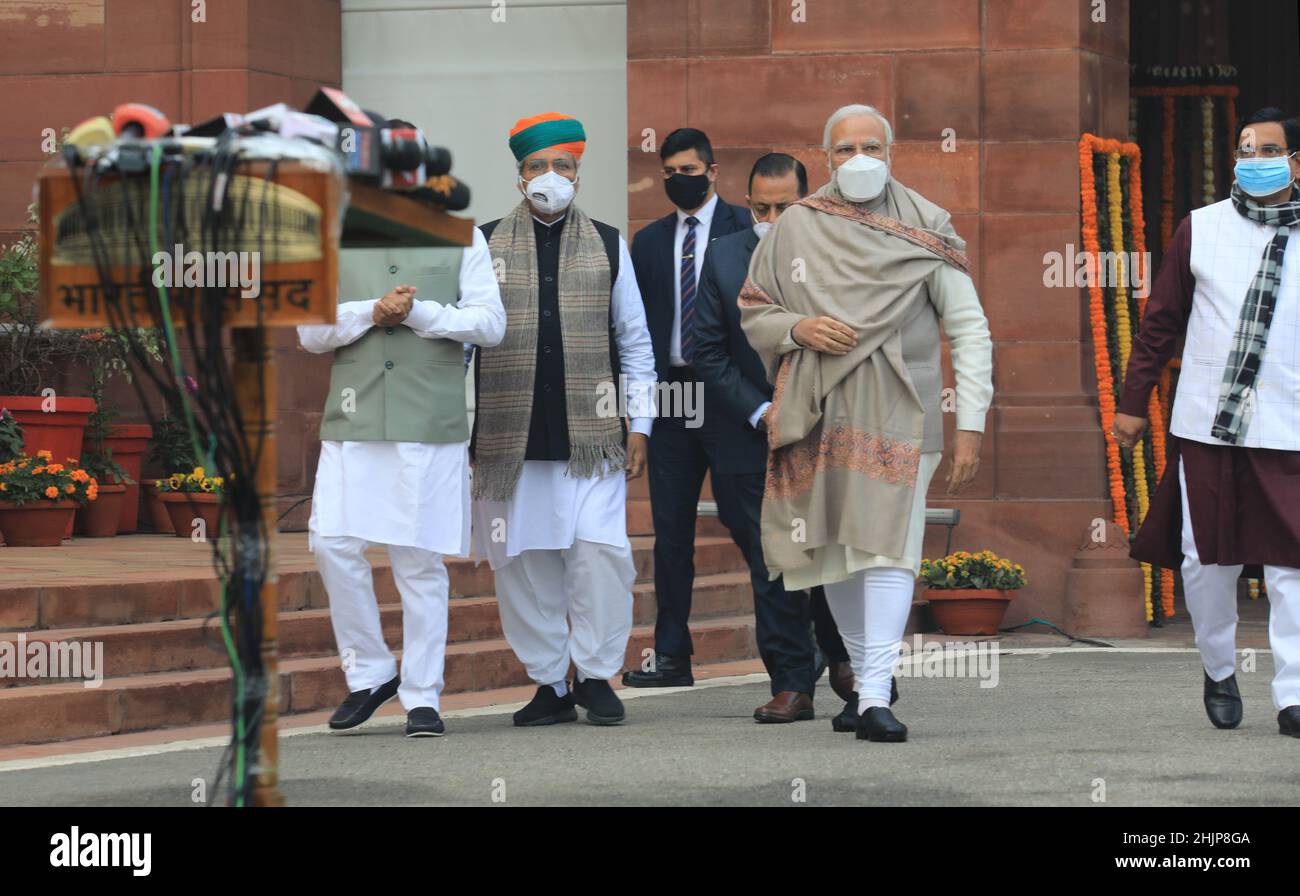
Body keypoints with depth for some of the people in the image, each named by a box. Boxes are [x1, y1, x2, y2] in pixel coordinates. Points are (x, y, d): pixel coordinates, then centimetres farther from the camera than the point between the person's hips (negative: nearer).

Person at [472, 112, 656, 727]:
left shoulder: (608, 246, 11)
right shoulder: (485, 246, 8)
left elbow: (635, 342, 13)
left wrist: (640, 426, 8)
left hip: (591, 437, 0)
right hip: (510, 439, 0)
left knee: (602, 551, -12)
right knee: (522, 562, 1)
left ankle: (596, 675, 3)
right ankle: (549, 683, 12)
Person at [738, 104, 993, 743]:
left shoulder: (926, 229, 3)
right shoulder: (795, 228, 8)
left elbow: (969, 329, 3)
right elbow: (753, 314, 16)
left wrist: (971, 424, -5)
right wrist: (797, 328, -7)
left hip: (896, 413, -3)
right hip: (816, 414, 3)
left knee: (887, 544, -14)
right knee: (834, 550, 8)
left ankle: (875, 699, -20)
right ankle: (864, 676, 23)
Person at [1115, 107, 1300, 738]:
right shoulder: (1201, 230, 7)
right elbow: (1161, 322, 11)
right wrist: (1134, 401, 9)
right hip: (1205, 426, 1)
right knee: (1207, 560, 5)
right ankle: (1219, 672, 26)